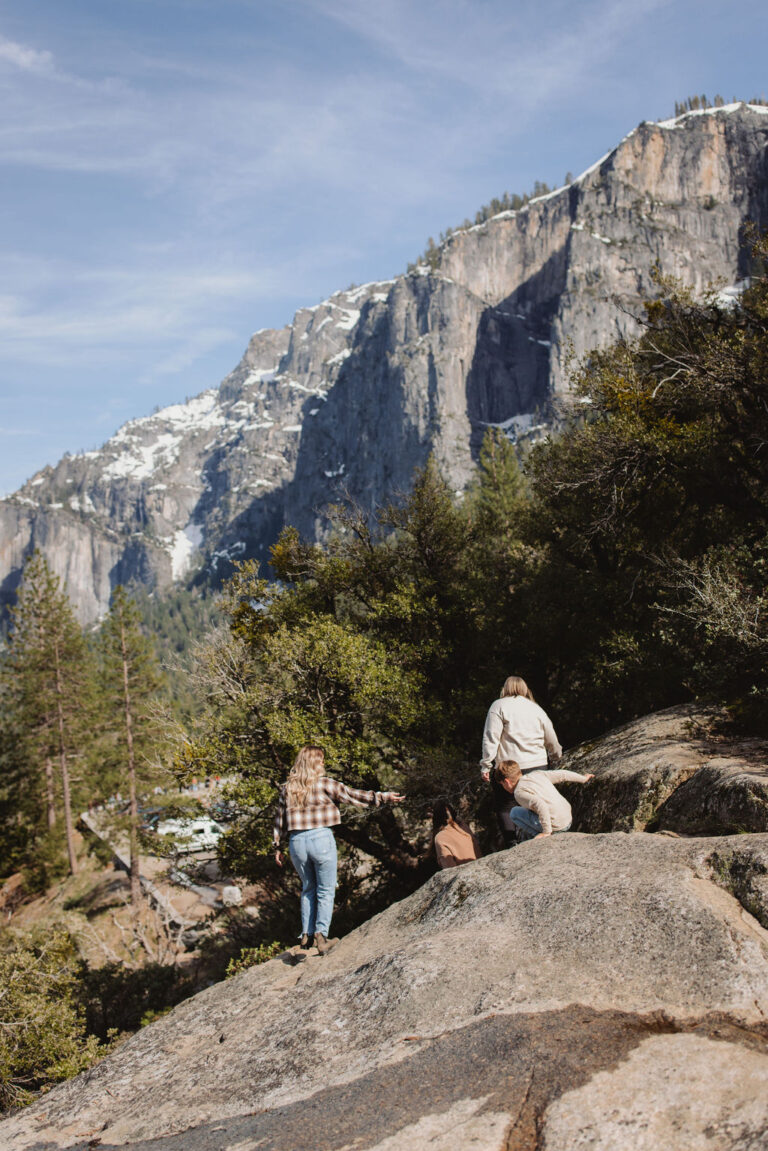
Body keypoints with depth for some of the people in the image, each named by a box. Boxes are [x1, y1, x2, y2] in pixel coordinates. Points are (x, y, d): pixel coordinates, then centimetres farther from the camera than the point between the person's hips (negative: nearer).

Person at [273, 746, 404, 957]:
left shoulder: (287, 789, 8)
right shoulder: (324, 784, -4)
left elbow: (279, 820, 11)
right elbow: (352, 795, -4)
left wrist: (277, 847, 19)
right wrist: (381, 797, 1)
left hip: (296, 842, 4)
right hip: (321, 839, -4)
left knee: (308, 890, 19)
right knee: (326, 890, 8)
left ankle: (306, 937, 12)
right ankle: (321, 934, -5)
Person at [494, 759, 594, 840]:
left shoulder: (519, 792, -15)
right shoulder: (536, 774, 9)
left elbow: (541, 805, -31)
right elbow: (562, 774, 15)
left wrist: (547, 832, -24)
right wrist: (583, 779, 31)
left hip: (556, 827, -8)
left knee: (515, 813, 1)